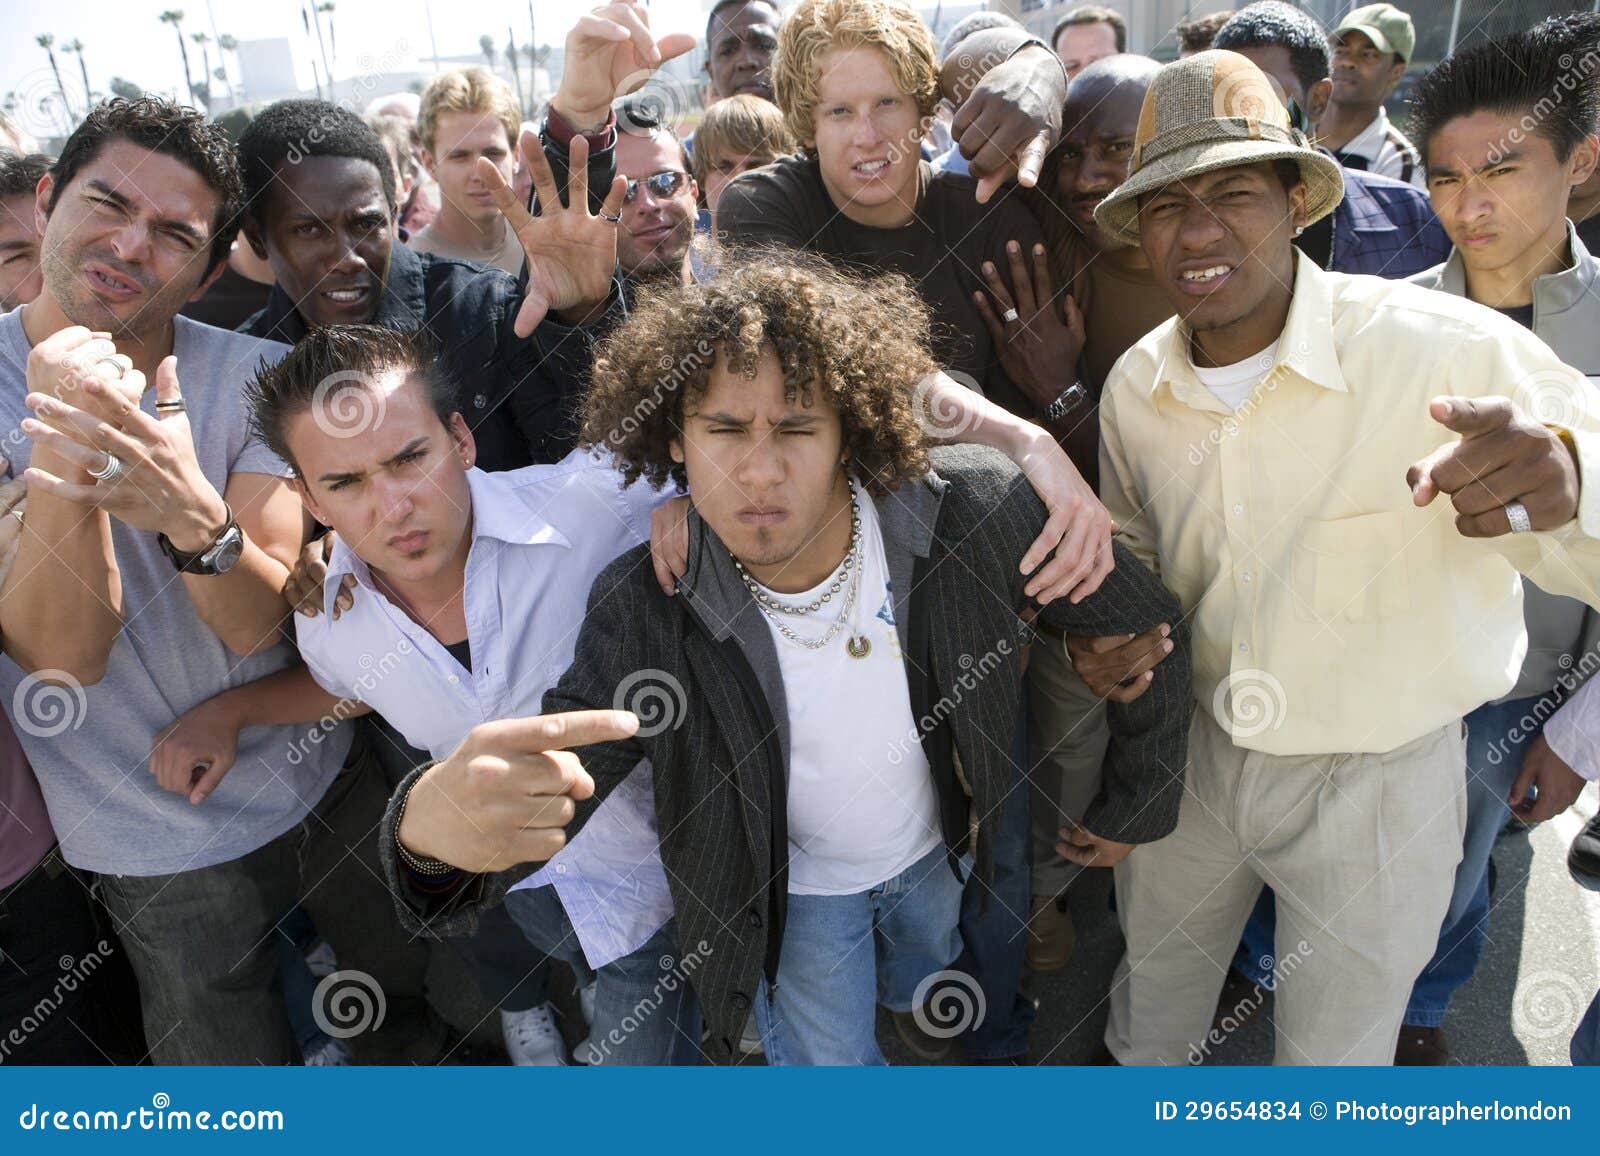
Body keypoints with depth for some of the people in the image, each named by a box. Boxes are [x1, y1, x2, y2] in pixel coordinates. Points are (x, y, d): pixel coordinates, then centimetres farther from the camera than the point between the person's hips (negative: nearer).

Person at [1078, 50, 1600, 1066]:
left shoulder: (1451, 350, -25)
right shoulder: (1134, 390, -8)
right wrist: (1110, 635, -12)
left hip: (1379, 782, -4)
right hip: (1192, 754, 4)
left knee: (1334, 1054, 21)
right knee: (1150, 1011, 28)